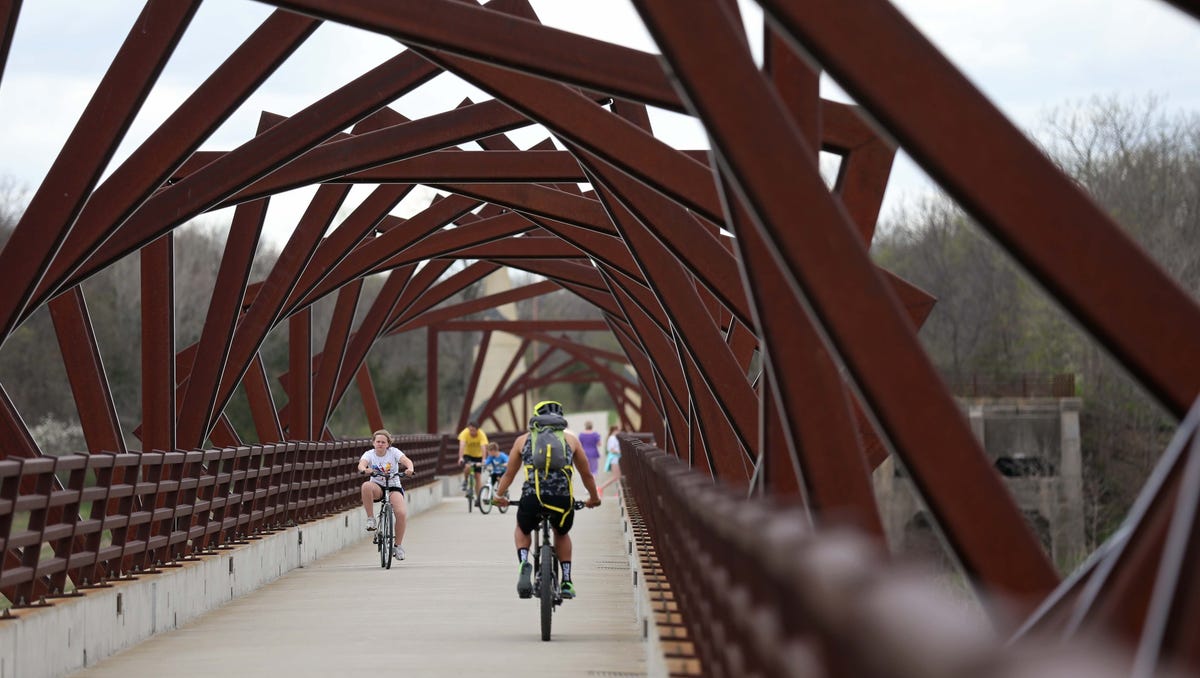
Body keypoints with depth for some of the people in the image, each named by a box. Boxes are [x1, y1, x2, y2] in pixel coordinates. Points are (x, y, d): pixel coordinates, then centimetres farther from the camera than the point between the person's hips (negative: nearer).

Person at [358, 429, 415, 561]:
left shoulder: (393, 452, -4)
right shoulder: (369, 454, -3)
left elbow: (407, 461, -19)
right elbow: (361, 464, -23)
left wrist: (410, 469, -43)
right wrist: (364, 469, -48)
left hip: (394, 487, 0)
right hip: (377, 487, 0)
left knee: (401, 513, -24)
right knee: (366, 486, -37)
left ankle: (398, 545, -4)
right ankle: (370, 519, -24)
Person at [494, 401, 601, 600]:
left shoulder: (523, 440, 23)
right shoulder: (570, 439, 24)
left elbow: (509, 473, 30)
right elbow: (586, 474, 33)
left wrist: (499, 495, 46)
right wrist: (594, 498, 49)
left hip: (532, 497, -1)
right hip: (563, 499, 1)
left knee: (522, 531, 31)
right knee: (562, 534, 33)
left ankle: (523, 563, 3)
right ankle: (566, 582, 25)